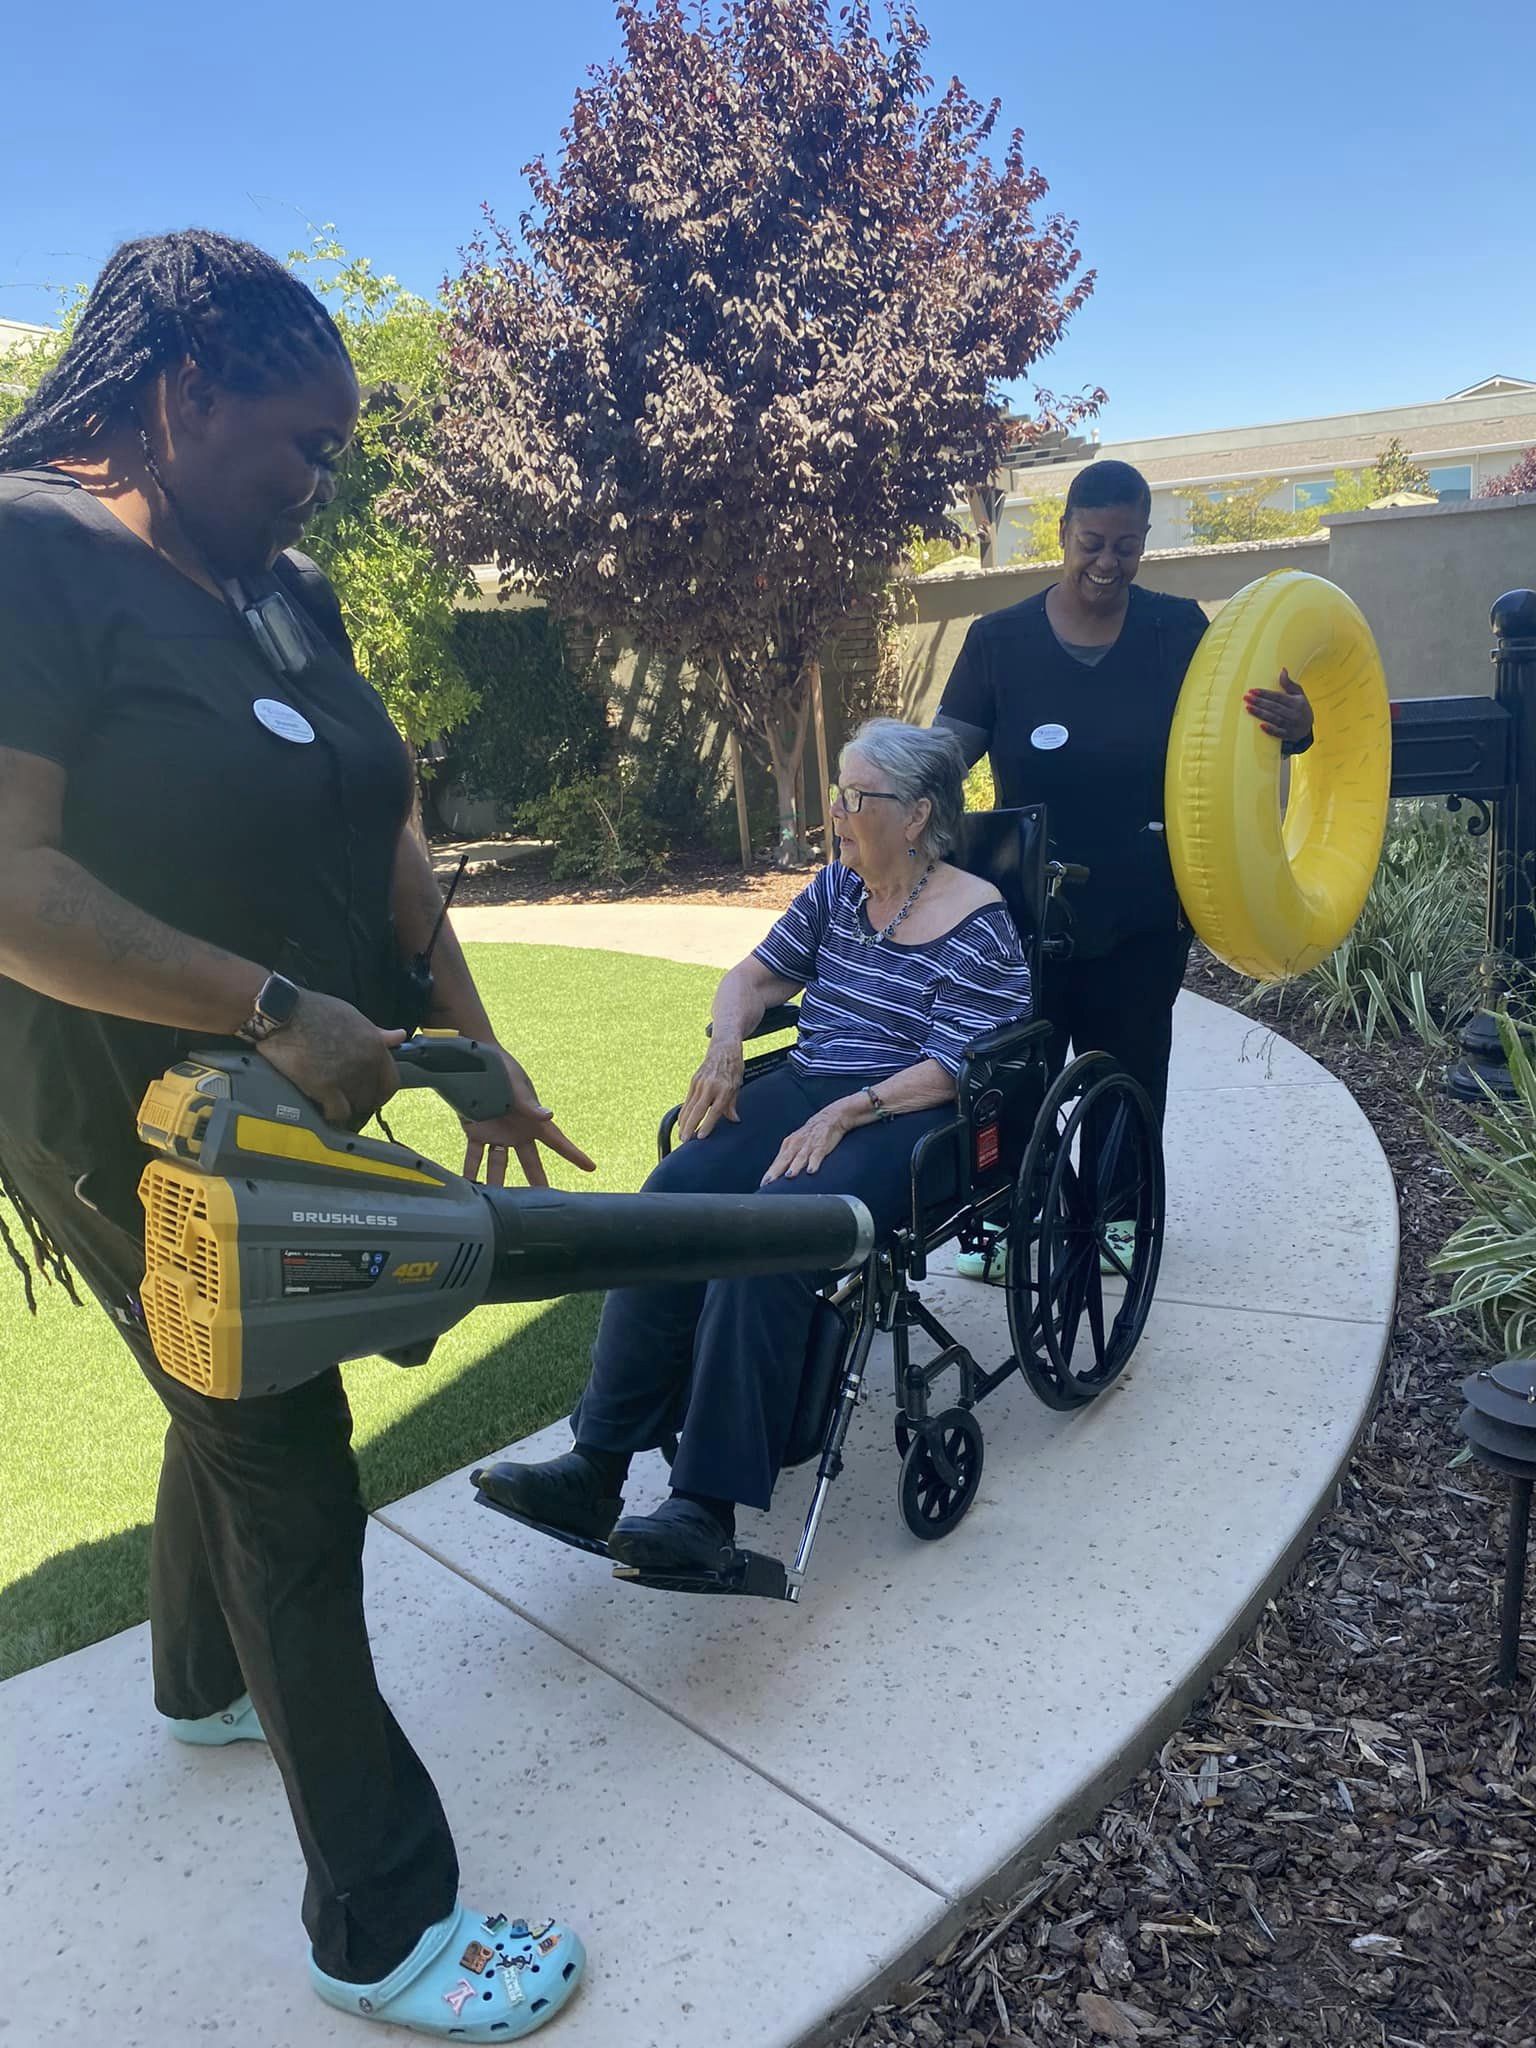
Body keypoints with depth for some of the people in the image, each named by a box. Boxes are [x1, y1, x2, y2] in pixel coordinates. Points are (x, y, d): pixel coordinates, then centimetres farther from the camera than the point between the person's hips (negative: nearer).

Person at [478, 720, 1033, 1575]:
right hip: (806, 1086, 6)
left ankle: (709, 1507, -30)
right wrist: (726, 1044, -3)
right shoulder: (836, 889, 14)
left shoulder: (977, 925, -5)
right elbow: (757, 975, 18)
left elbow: (951, 1069, -12)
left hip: (905, 1115, -6)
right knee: (672, 1198, -23)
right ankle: (598, 1467, -23)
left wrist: (845, 1114, -22)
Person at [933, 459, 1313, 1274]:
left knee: (1129, 1067, 13)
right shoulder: (1000, 639, -4)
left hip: (1143, 909, 1)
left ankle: (1120, 1208, 32)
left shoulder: (1178, 629, -1)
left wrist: (1292, 726, -24)